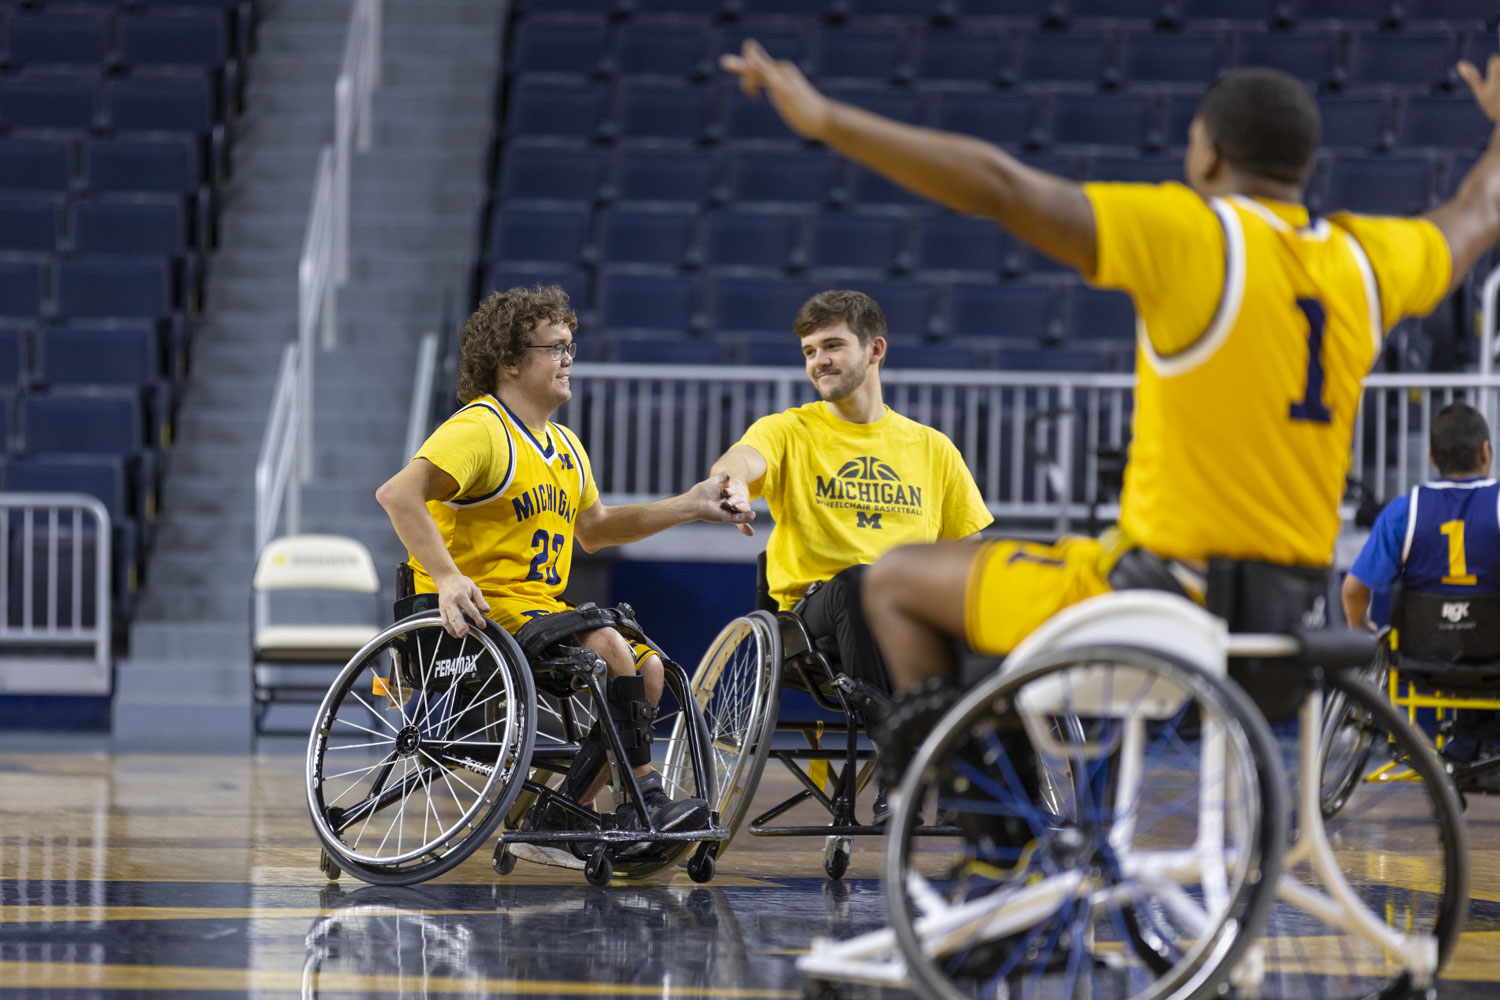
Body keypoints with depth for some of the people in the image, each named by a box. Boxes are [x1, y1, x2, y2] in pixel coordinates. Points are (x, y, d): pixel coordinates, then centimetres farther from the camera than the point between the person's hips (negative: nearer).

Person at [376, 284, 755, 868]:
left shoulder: (565, 447, 20)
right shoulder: (480, 430, -11)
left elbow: (592, 528, 32)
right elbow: (399, 494, -24)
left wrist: (687, 508, 24)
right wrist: (446, 577, -33)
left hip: (540, 608, 9)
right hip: (480, 611, -9)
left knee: (647, 667, -6)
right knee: (608, 648, -27)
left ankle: (555, 824, -5)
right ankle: (645, 800, -17)